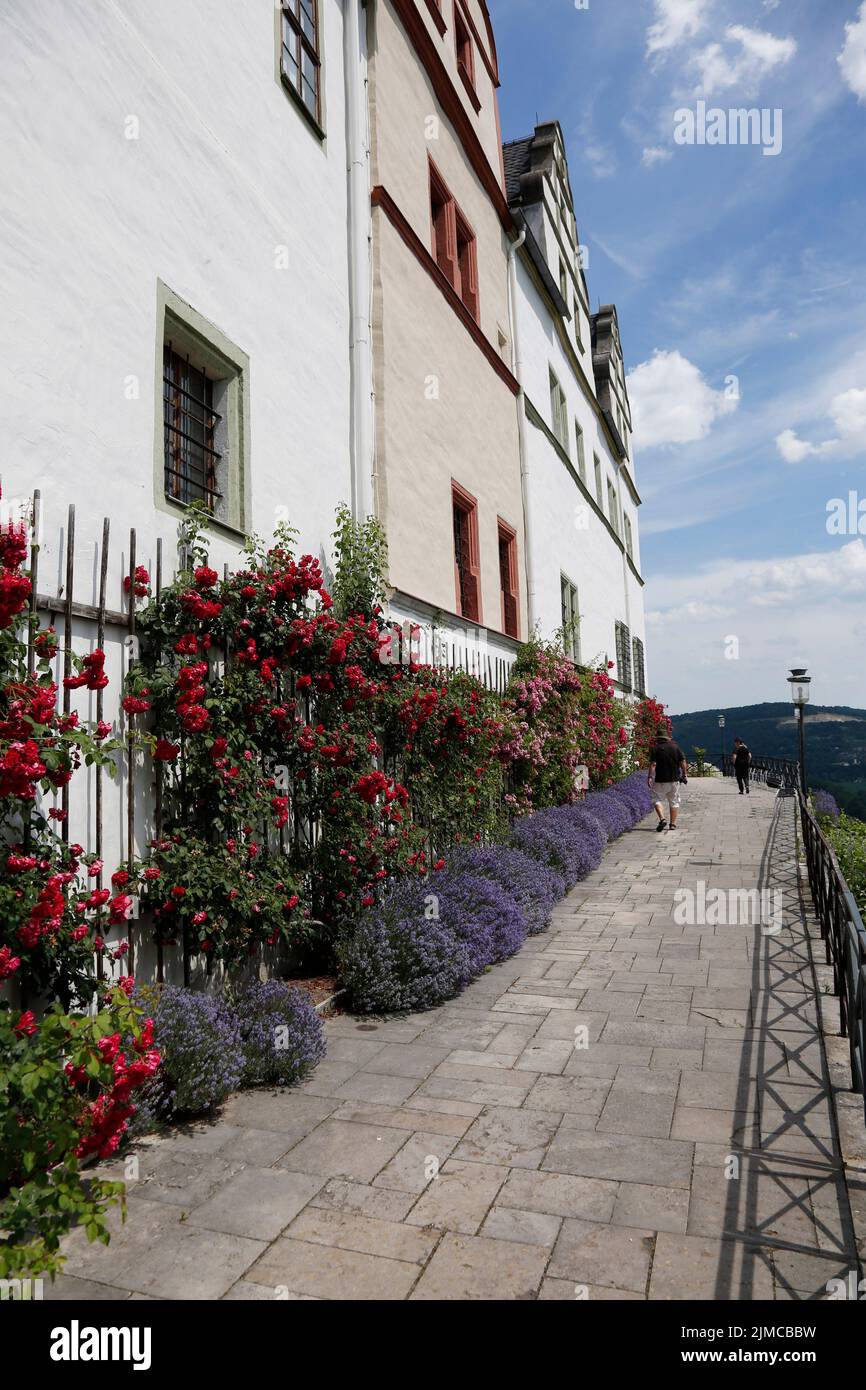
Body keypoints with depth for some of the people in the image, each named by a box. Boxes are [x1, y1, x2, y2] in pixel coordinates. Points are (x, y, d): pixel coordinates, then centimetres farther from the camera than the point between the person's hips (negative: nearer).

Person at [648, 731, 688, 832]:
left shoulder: (655, 748, -4)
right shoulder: (676, 747, 4)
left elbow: (653, 764, -12)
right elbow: (683, 762, 1)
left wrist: (650, 777, -11)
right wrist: (685, 774, 9)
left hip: (660, 780, -2)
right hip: (674, 779, 2)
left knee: (659, 800, 6)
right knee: (674, 802, 12)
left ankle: (662, 819, -14)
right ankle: (673, 824, 12)